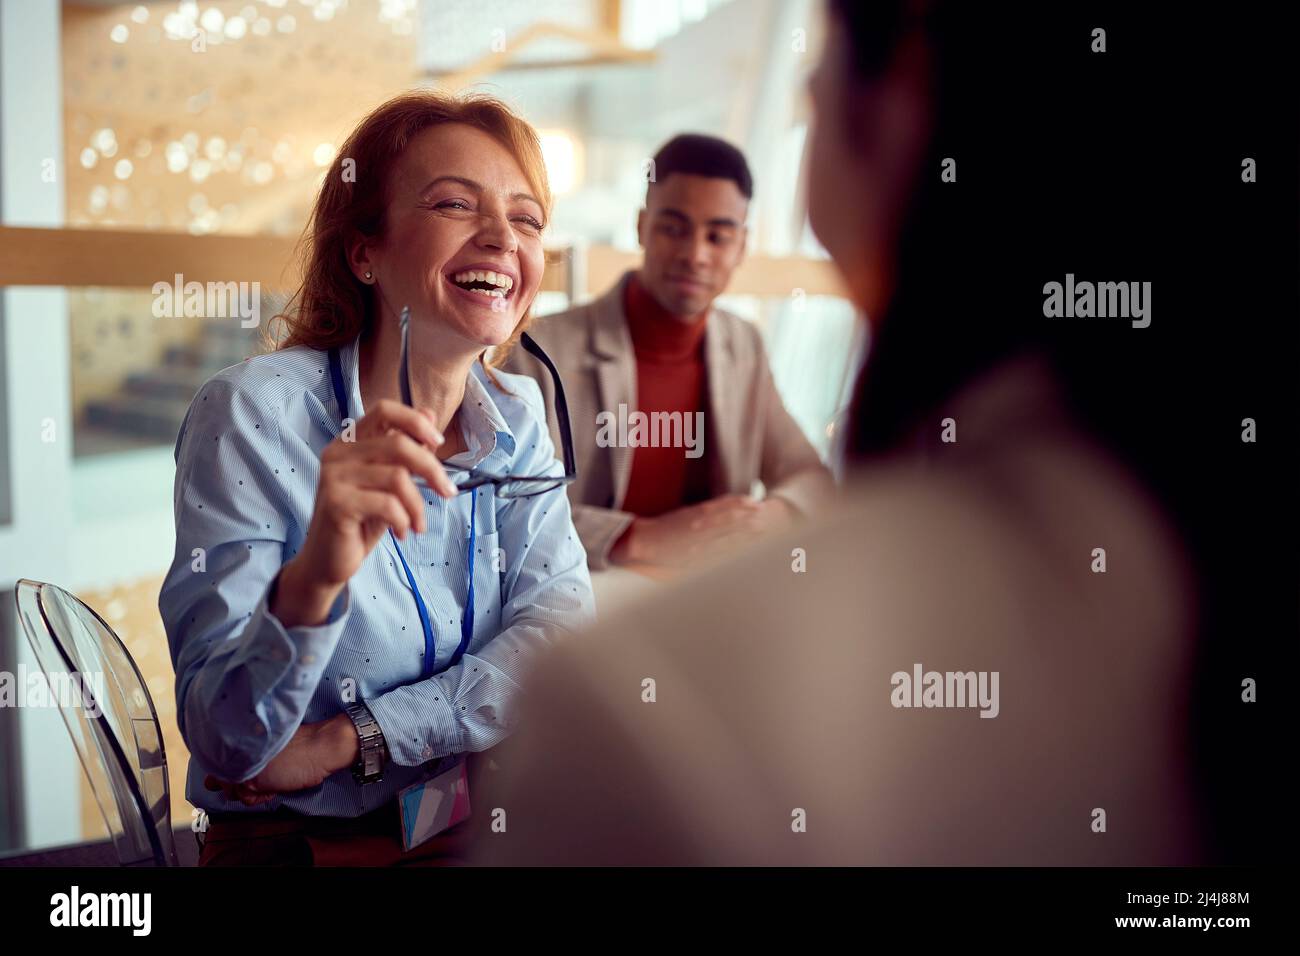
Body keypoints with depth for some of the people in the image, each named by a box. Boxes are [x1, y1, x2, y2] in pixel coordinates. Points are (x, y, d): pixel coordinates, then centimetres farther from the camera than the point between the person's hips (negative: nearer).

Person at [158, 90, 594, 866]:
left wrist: (346, 742, -17)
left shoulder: (519, 417, 2)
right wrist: (312, 578, -36)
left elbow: (560, 625, -9)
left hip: (488, 817, 5)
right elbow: (227, 746, -17)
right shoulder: (252, 415, -13)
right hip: (295, 839, -5)